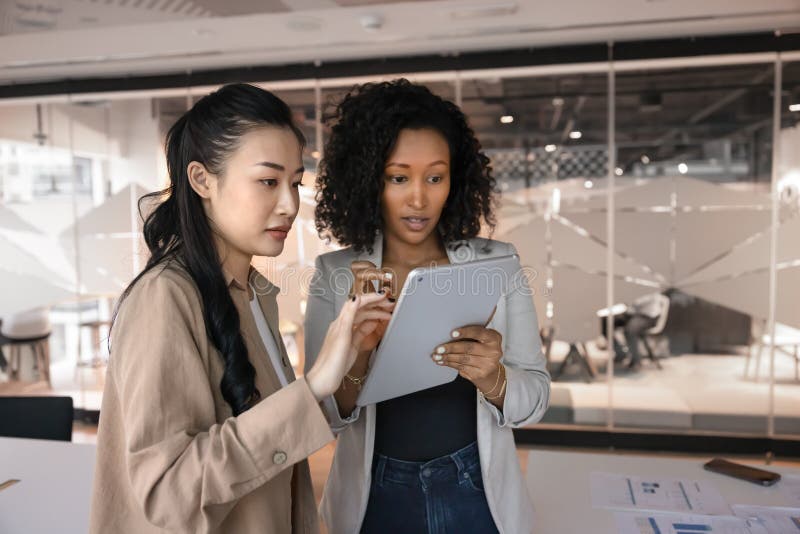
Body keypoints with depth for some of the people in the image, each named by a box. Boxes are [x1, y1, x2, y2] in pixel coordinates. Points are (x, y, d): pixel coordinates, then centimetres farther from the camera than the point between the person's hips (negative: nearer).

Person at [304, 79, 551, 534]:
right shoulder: (335, 275, -9)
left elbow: (536, 399, -7)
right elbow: (323, 416, -10)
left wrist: (493, 379, -28)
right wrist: (358, 352, -29)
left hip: (479, 497, 1)